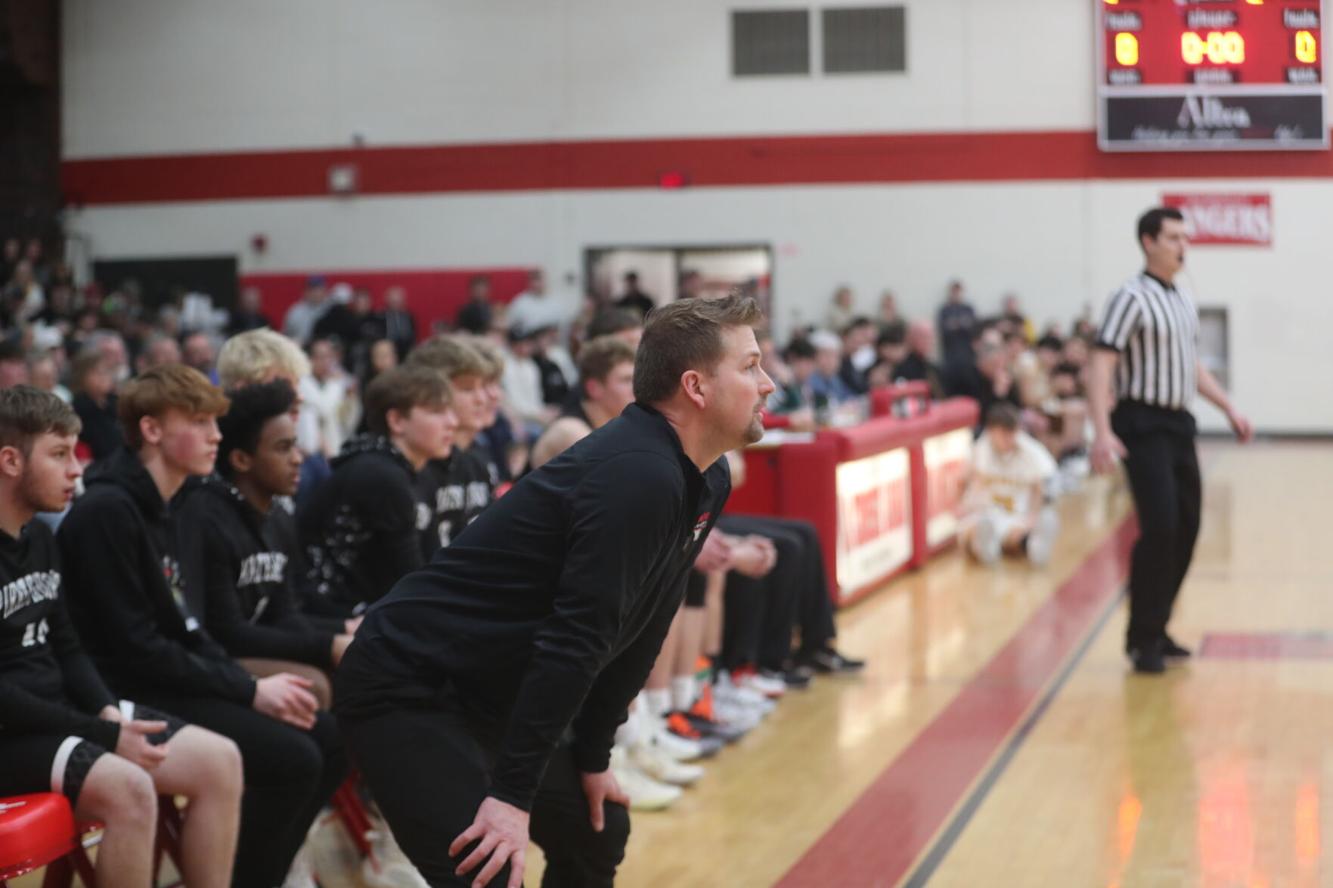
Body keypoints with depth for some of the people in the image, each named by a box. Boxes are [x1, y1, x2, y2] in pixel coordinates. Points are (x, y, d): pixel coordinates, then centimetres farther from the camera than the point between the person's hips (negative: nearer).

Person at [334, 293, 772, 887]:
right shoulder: (638, 475, -26)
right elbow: (572, 641, -29)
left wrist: (593, 757, 13)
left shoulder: (705, 482, 5)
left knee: (598, 834, 16)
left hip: (492, 699, 10)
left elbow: (637, 635, 12)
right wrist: (512, 795, -30)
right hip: (409, 692, -10)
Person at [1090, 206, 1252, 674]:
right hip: (1144, 425, -8)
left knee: (1187, 529, 8)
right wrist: (1103, 432, -29)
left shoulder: (1184, 299, 13)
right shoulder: (1133, 298, -12)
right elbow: (1102, 366, -19)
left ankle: (1157, 630, 19)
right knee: (1160, 528, -14)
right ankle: (1142, 639, -3)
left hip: (1179, 424, 8)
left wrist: (1229, 409, 21)